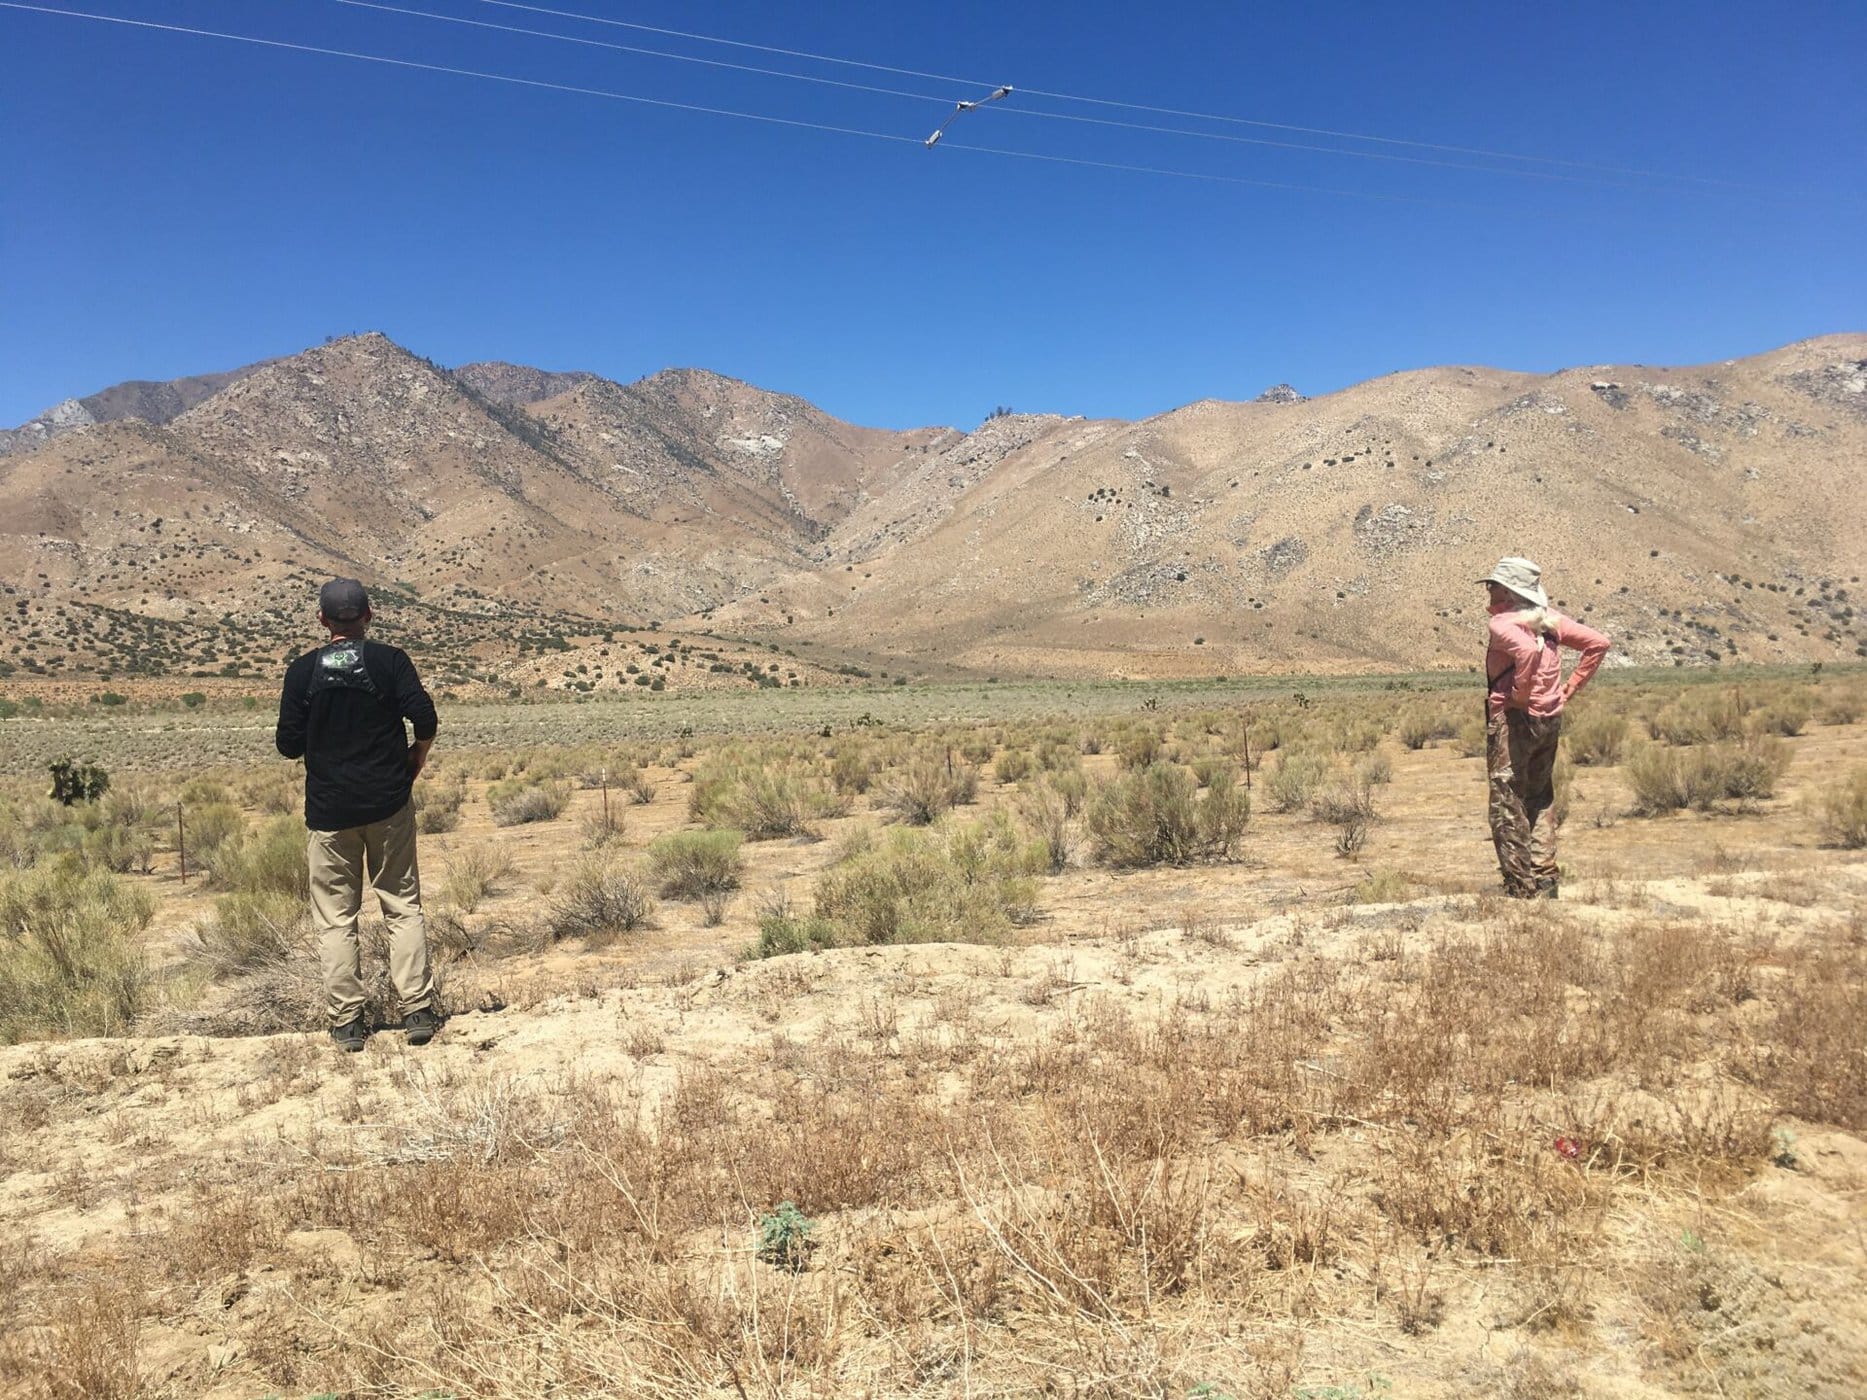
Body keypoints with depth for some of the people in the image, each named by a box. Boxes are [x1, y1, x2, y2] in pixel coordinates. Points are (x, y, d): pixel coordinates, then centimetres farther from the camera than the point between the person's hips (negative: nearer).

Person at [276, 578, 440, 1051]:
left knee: (335, 915, 8)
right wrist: (411, 765, 5)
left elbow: (289, 744, -3)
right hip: (389, 803, 0)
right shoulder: (390, 661, -5)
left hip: (328, 809, 0)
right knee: (403, 905, 8)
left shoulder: (303, 671, -3)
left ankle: (346, 1020, 10)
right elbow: (425, 721, -13)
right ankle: (417, 1009, 6)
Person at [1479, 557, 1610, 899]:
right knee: (1539, 803, 17)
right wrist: (1568, 689, 11)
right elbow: (1598, 643, 12)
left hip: (1513, 720, -8)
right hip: (1551, 720, 8)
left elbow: (1526, 651, -34)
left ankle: (1520, 889, 3)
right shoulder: (1550, 619, 10)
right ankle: (1545, 884, 19)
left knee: (1507, 807, 0)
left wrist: (1519, 695, -20)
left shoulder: (1503, 623, -13)